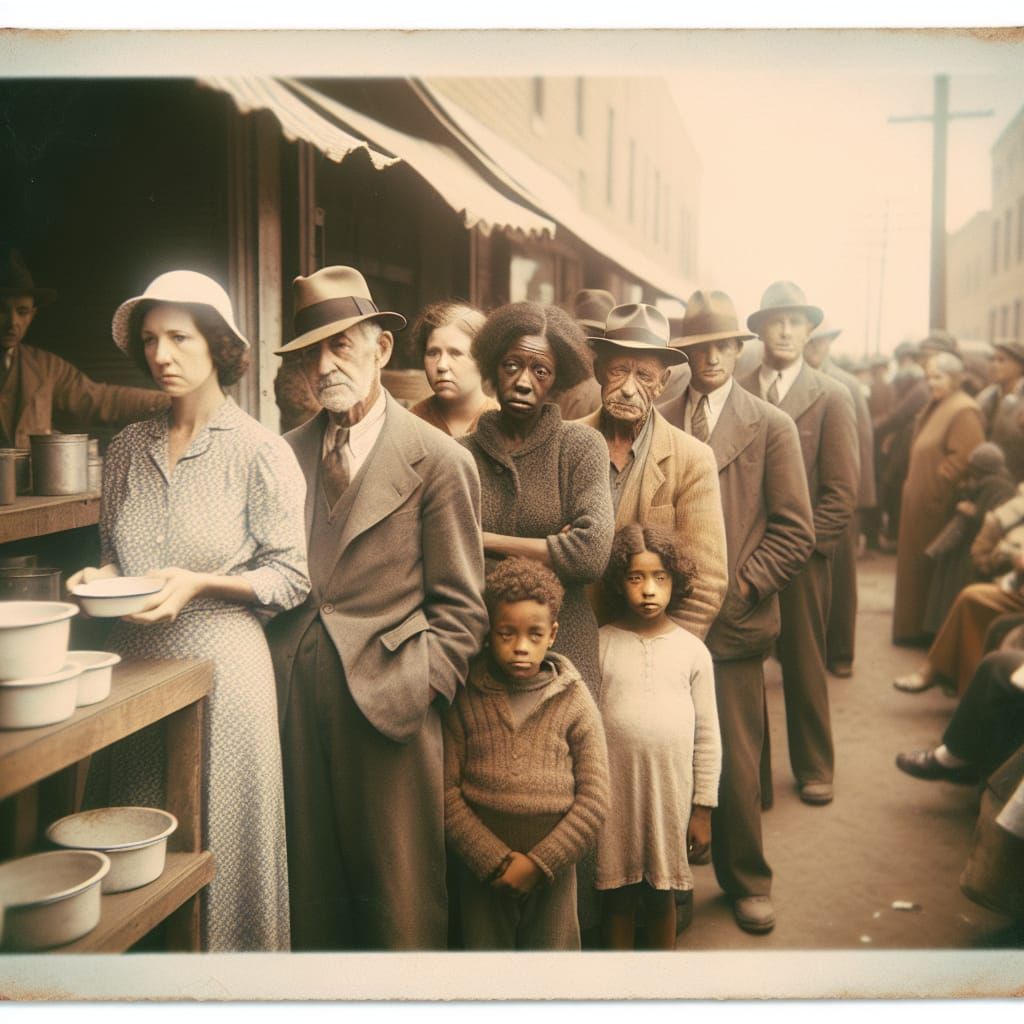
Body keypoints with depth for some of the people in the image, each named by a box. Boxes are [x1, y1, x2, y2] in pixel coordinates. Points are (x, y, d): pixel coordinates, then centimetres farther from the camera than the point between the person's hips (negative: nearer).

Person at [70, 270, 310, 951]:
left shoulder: (259, 452, -6)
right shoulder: (129, 448, 9)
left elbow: (291, 576, -6)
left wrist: (199, 584, -17)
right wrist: (101, 577, -2)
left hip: (220, 665, -5)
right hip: (136, 664, 5)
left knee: (223, 844, 4)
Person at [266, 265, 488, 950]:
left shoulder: (439, 461, -4)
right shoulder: (290, 452, 9)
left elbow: (459, 609, -3)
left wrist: (414, 688, -12)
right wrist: (273, 674, 0)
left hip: (387, 704, -4)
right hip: (296, 700, 4)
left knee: (400, 906, 7)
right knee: (311, 888, 15)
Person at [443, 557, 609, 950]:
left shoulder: (574, 701, -2)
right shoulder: (465, 700, -3)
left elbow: (594, 799, -5)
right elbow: (447, 790, -6)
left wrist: (539, 863, -11)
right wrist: (495, 860, -12)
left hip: (553, 872, 0)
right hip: (482, 872, 0)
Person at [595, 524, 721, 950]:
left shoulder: (692, 650, 0)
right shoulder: (600, 645, -3)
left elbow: (708, 735, 3)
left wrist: (703, 808, 3)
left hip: (671, 792, 1)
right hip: (614, 792, -1)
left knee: (661, 897, 14)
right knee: (618, 897, 11)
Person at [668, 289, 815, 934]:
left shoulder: (772, 427, 2)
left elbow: (795, 533, -1)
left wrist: (735, 589, -9)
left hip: (733, 621, -1)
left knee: (737, 761, 6)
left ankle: (747, 881, 25)